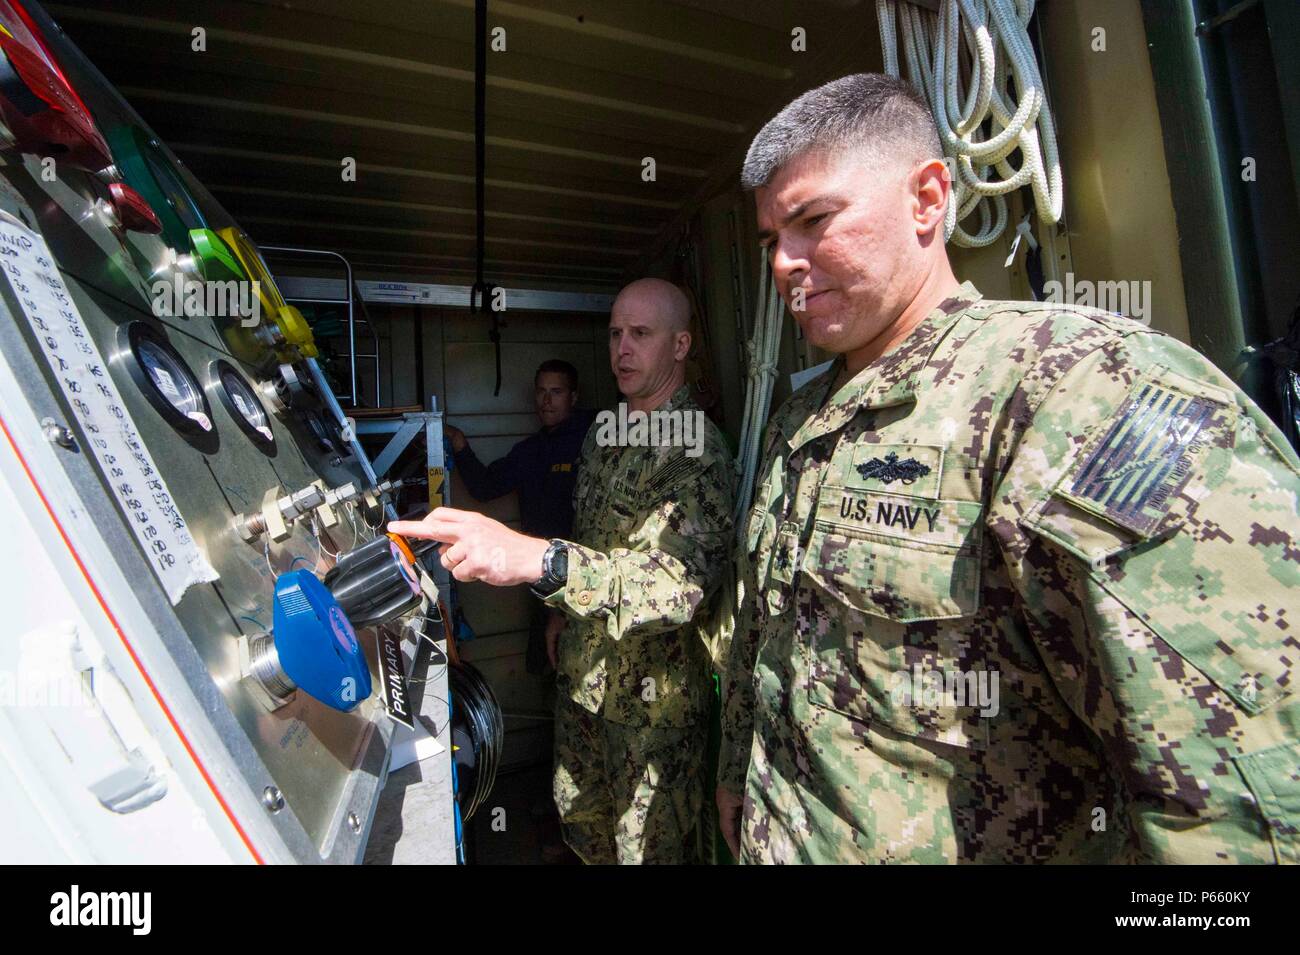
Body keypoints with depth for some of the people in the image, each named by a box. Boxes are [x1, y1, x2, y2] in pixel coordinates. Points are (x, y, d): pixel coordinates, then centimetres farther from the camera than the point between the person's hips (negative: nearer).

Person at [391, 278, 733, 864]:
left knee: (648, 847, 15)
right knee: (581, 822, 27)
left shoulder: (697, 448, -22)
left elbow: (685, 580, -38)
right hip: (582, 672, 7)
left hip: (654, 692, -7)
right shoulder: (603, 432, 6)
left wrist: (537, 558, -50)